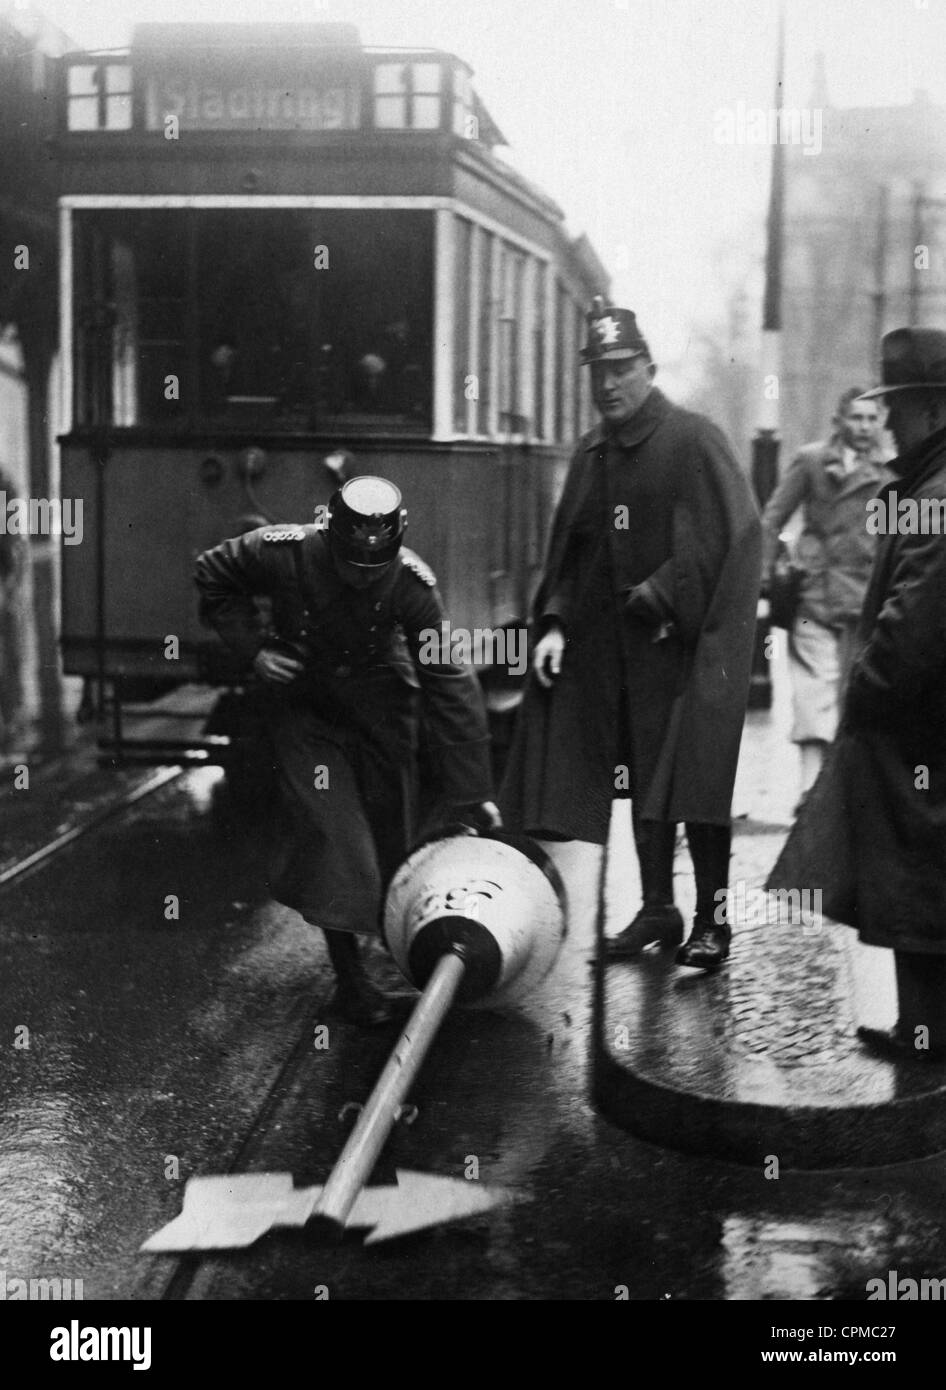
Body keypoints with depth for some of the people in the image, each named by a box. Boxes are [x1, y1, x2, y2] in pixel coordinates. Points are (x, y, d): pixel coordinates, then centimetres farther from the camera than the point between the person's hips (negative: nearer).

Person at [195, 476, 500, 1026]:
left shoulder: (412, 582, -25)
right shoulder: (284, 552, -26)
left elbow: (448, 682, -22)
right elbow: (214, 575, -4)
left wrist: (472, 791, -22)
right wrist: (252, 647, -16)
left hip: (380, 702, 1)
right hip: (303, 703, -1)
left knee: (391, 827, 6)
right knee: (326, 827, -13)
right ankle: (349, 974, -6)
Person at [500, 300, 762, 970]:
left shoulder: (693, 440, -7)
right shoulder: (592, 455, 13)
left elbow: (729, 540, -13)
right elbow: (568, 550, 16)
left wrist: (662, 599, -15)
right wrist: (556, 622, 4)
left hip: (688, 641, -6)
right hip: (612, 646, 6)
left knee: (692, 782, -5)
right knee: (644, 785, 11)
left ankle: (712, 918, 5)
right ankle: (658, 909, 21)